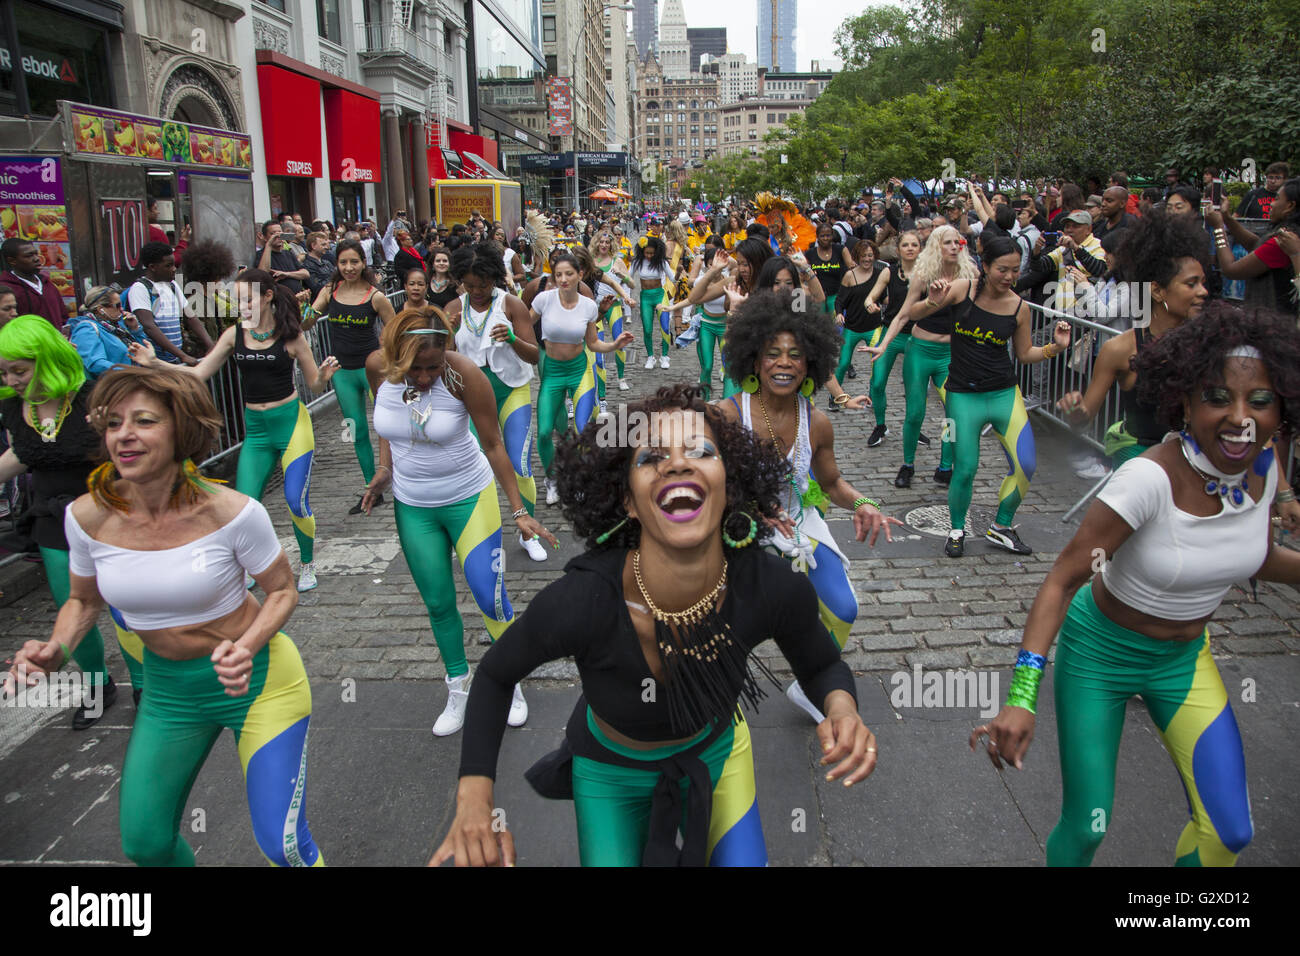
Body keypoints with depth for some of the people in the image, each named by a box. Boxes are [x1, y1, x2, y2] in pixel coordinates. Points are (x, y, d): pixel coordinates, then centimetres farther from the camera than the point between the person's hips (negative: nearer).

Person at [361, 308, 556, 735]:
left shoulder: (464, 374, -23)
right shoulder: (380, 368, -13)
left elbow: (493, 445, -14)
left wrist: (519, 511, -14)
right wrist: (384, 469, -5)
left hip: (470, 499, -3)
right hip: (412, 507, 4)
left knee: (489, 597, -5)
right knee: (438, 604, 10)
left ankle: (512, 682, 19)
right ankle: (458, 690, 30)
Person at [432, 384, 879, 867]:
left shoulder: (776, 588, -31)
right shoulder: (577, 601, -37)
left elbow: (823, 665, -8)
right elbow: (495, 673, -16)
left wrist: (841, 707, -30)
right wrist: (475, 794, -27)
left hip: (716, 749, 2)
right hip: (612, 770, -1)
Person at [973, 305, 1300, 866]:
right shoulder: (1150, 479, -31)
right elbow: (1063, 580, -31)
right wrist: (1022, 699, -39)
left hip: (1184, 656, 6)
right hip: (1101, 651, -5)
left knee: (1229, 832, 6)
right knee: (1087, 828, 0)